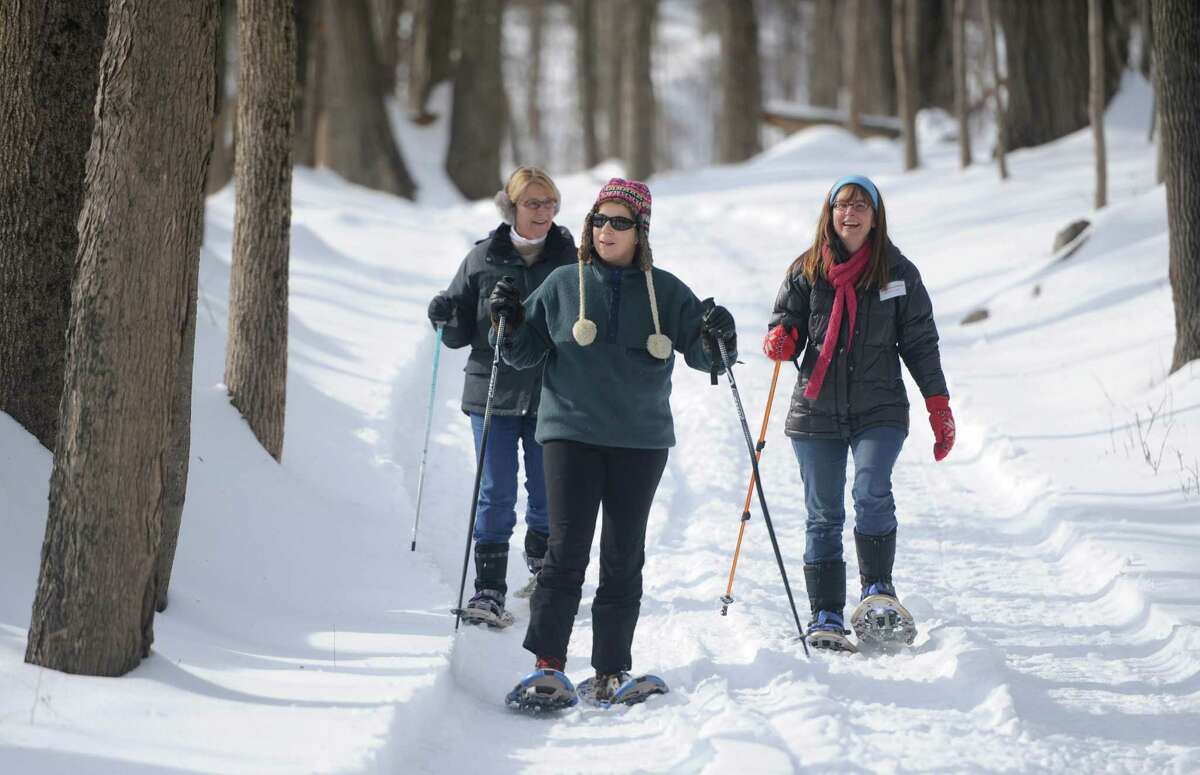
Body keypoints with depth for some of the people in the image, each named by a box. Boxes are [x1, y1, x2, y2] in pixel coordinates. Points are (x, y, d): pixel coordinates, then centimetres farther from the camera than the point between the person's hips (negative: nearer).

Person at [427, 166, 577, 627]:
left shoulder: (571, 260, 2)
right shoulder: (482, 260, 2)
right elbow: (461, 334, 8)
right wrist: (445, 316, -12)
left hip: (551, 397, 1)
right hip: (493, 394, -1)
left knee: (548, 495, 11)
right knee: (496, 496, -2)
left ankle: (544, 571, 32)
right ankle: (489, 590, -1)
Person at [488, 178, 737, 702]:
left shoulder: (666, 292, 5)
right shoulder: (562, 285, 6)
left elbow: (703, 355, 5)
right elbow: (525, 353, 9)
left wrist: (718, 337, -16)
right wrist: (510, 322, -10)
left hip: (641, 440, 1)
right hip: (571, 432, -1)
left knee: (623, 556, 4)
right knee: (567, 549, -8)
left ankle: (612, 668, 10)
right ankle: (547, 662, -5)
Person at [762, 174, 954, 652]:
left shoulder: (898, 273, 6)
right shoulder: (806, 272, 7)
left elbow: (920, 343, 8)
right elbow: (786, 321, 12)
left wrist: (939, 406, 2)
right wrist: (781, 338, -13)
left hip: (879, 410, -1)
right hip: (816, 413, 1)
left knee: (871, 493, -24)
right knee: (823, 515, 2)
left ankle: (878, 592, -14)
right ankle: (826, 618, 6)